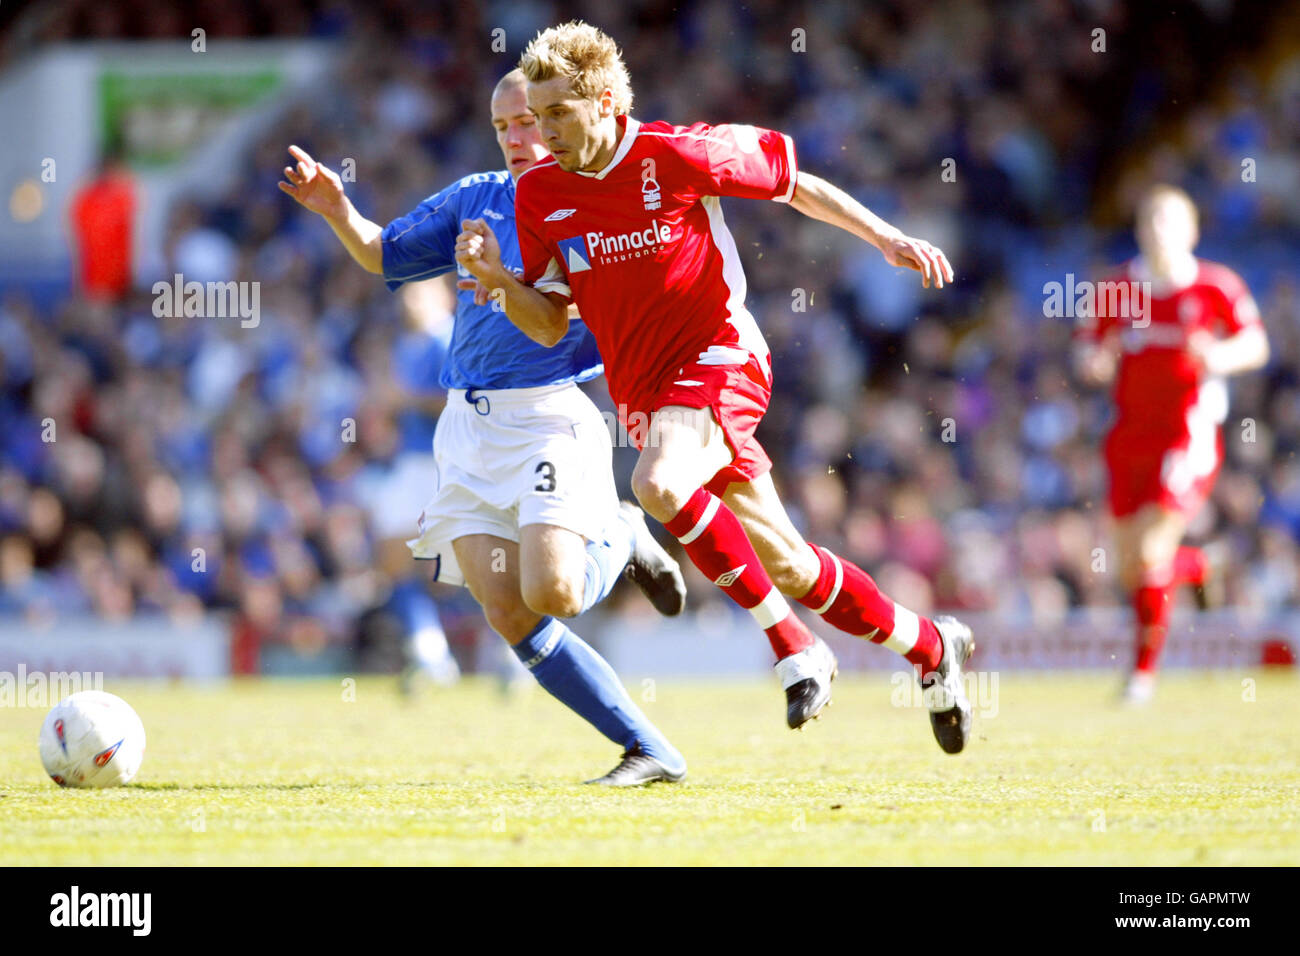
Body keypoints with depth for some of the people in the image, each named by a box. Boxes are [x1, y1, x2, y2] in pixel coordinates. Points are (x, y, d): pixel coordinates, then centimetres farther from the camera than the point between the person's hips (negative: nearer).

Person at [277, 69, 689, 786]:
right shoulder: (475, 199, 14)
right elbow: (384, 255, 26)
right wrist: (337, 210, 5)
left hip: (549, 418, -5)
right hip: (468, 430, 5)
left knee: (550, 592, -25)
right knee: (509, 615, -9)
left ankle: (621, 541, 10)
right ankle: (650, 752, -2)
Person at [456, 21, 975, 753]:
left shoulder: (675, 156, -13)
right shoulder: (539, 194, 0)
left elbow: (795, 184, 1)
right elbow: (549, 324, 5)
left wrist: (888, 240, -3)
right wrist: (497, 277, -15)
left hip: (720, 356, -5)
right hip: (642, 389, 5)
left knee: (658, 484, -34)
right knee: (784, 564, 8)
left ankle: (792, 644, -19)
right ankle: (930, 647, 29)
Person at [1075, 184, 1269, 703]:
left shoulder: (1217, 285, -4)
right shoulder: (1116, 287, 4)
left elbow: (1256, 345, 2)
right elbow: (1084, 352, 10)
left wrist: (1222, 357, -19)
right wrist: (1095, 362, -13)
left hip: (1188, 435, -4)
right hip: (1130, 436, 4)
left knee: (1149, 553, -15)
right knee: (1131, 572, 7)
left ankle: (1145, 668, -2)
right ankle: (1195, 567, 42)